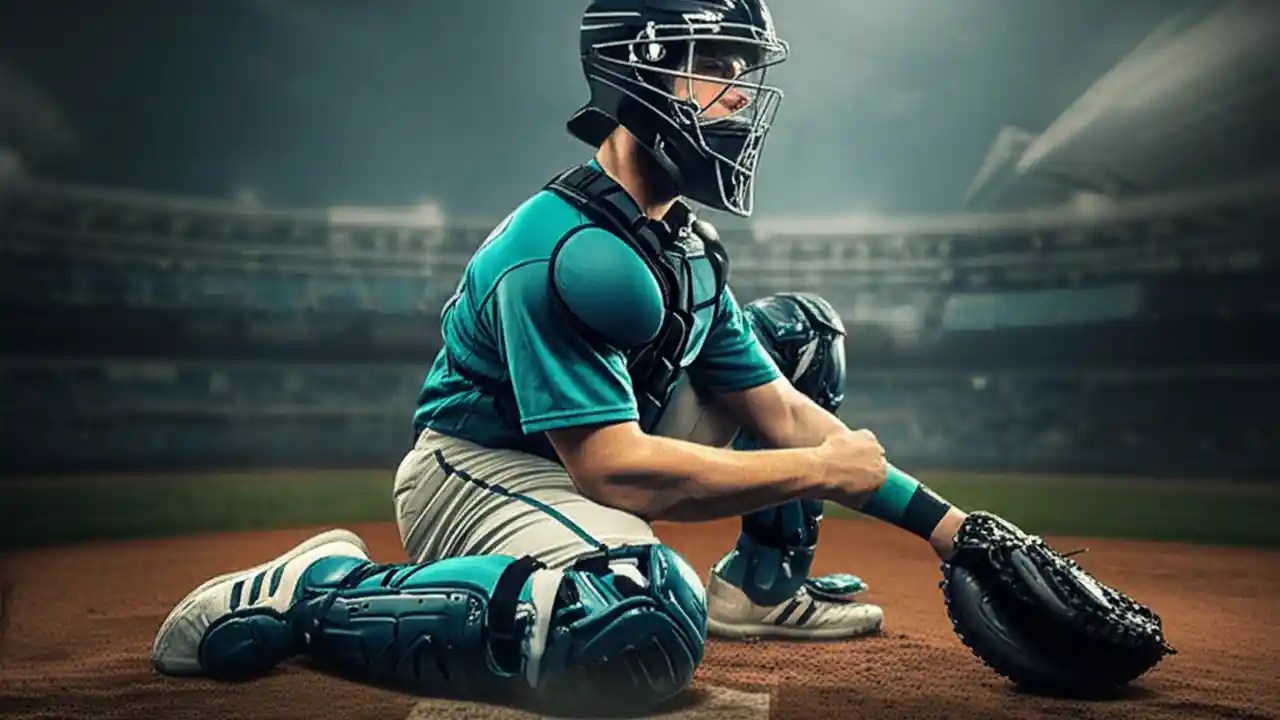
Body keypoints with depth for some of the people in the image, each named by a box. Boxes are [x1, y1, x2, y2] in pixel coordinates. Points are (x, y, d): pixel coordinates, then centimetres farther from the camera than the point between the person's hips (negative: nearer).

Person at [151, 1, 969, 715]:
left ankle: (761, 580, 16)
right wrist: (820, 469, -21)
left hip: (588, 452, 9)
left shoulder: (688, 247, 4)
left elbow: (784, 414, 5)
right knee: (654, 623, -41)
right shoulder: (567, 250, -25)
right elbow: (616, 473, -29)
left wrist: (935, 517, -3)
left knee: (802, 330, 9)